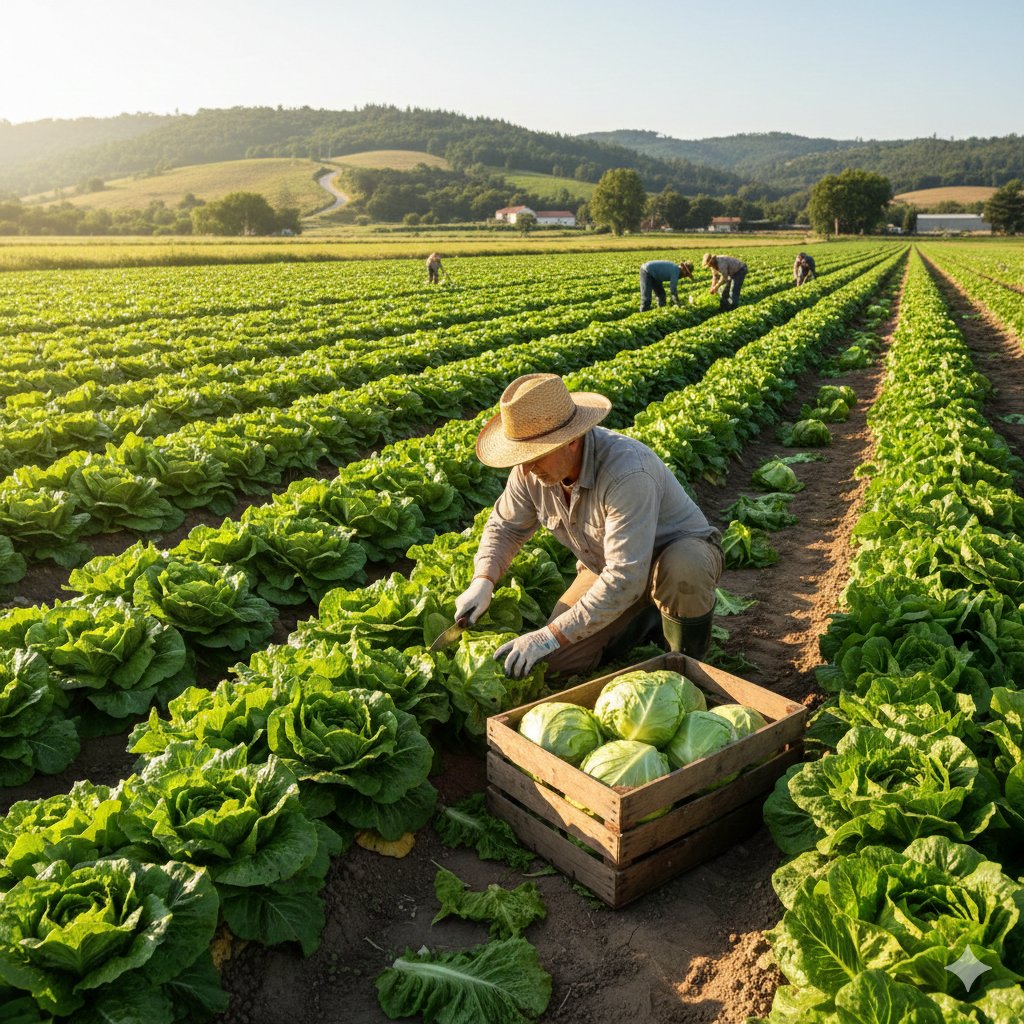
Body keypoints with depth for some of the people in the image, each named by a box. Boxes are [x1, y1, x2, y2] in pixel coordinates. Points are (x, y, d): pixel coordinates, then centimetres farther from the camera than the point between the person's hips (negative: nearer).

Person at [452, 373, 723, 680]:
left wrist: (551, 636, -40)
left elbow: (624, 580, -42)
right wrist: (482, 581, -17)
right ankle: (649, 613, 16)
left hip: (682, 552, -6)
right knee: (559, 662, -7)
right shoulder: (531, 469, -16)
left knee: (681, 570, -43)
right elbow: (505, 525, 2)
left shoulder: (626, 473, -40)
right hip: (608, 565, 6)